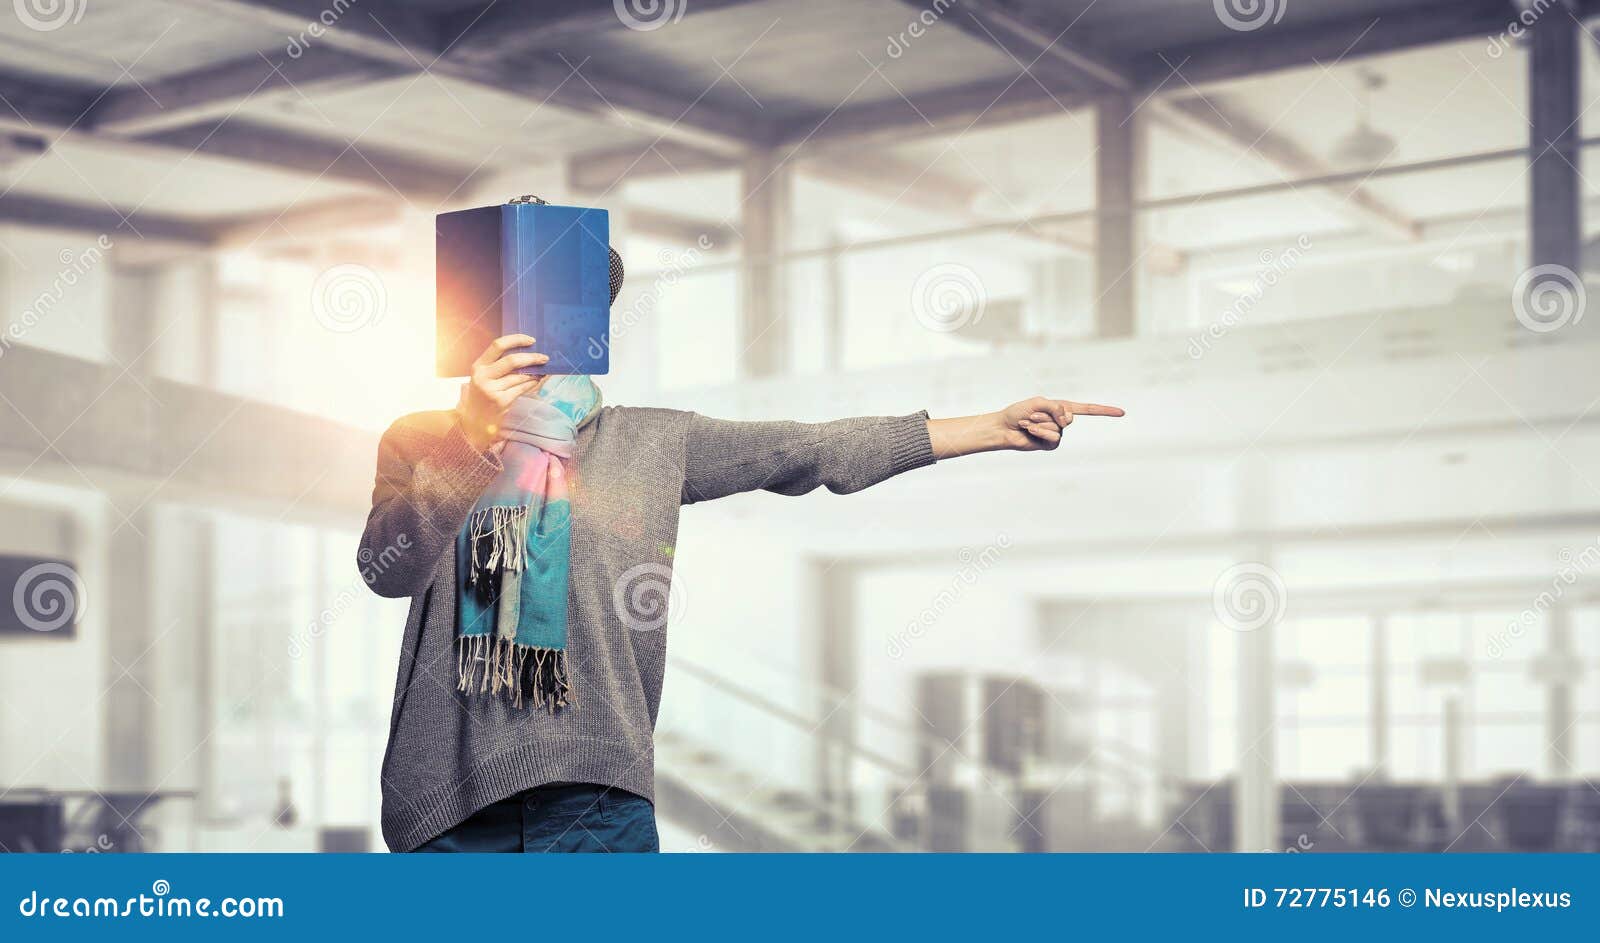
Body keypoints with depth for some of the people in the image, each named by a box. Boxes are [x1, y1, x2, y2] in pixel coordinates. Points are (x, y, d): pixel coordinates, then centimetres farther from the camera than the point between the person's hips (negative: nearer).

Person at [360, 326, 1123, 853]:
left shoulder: (650, 443, 11)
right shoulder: (422, 444, 7)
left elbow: (813, 452, 9)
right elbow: (388, 571, -10)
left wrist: (996, 427, 6)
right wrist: (472, 435, -25)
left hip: (597, 796, 1)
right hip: (446, 801, 0)